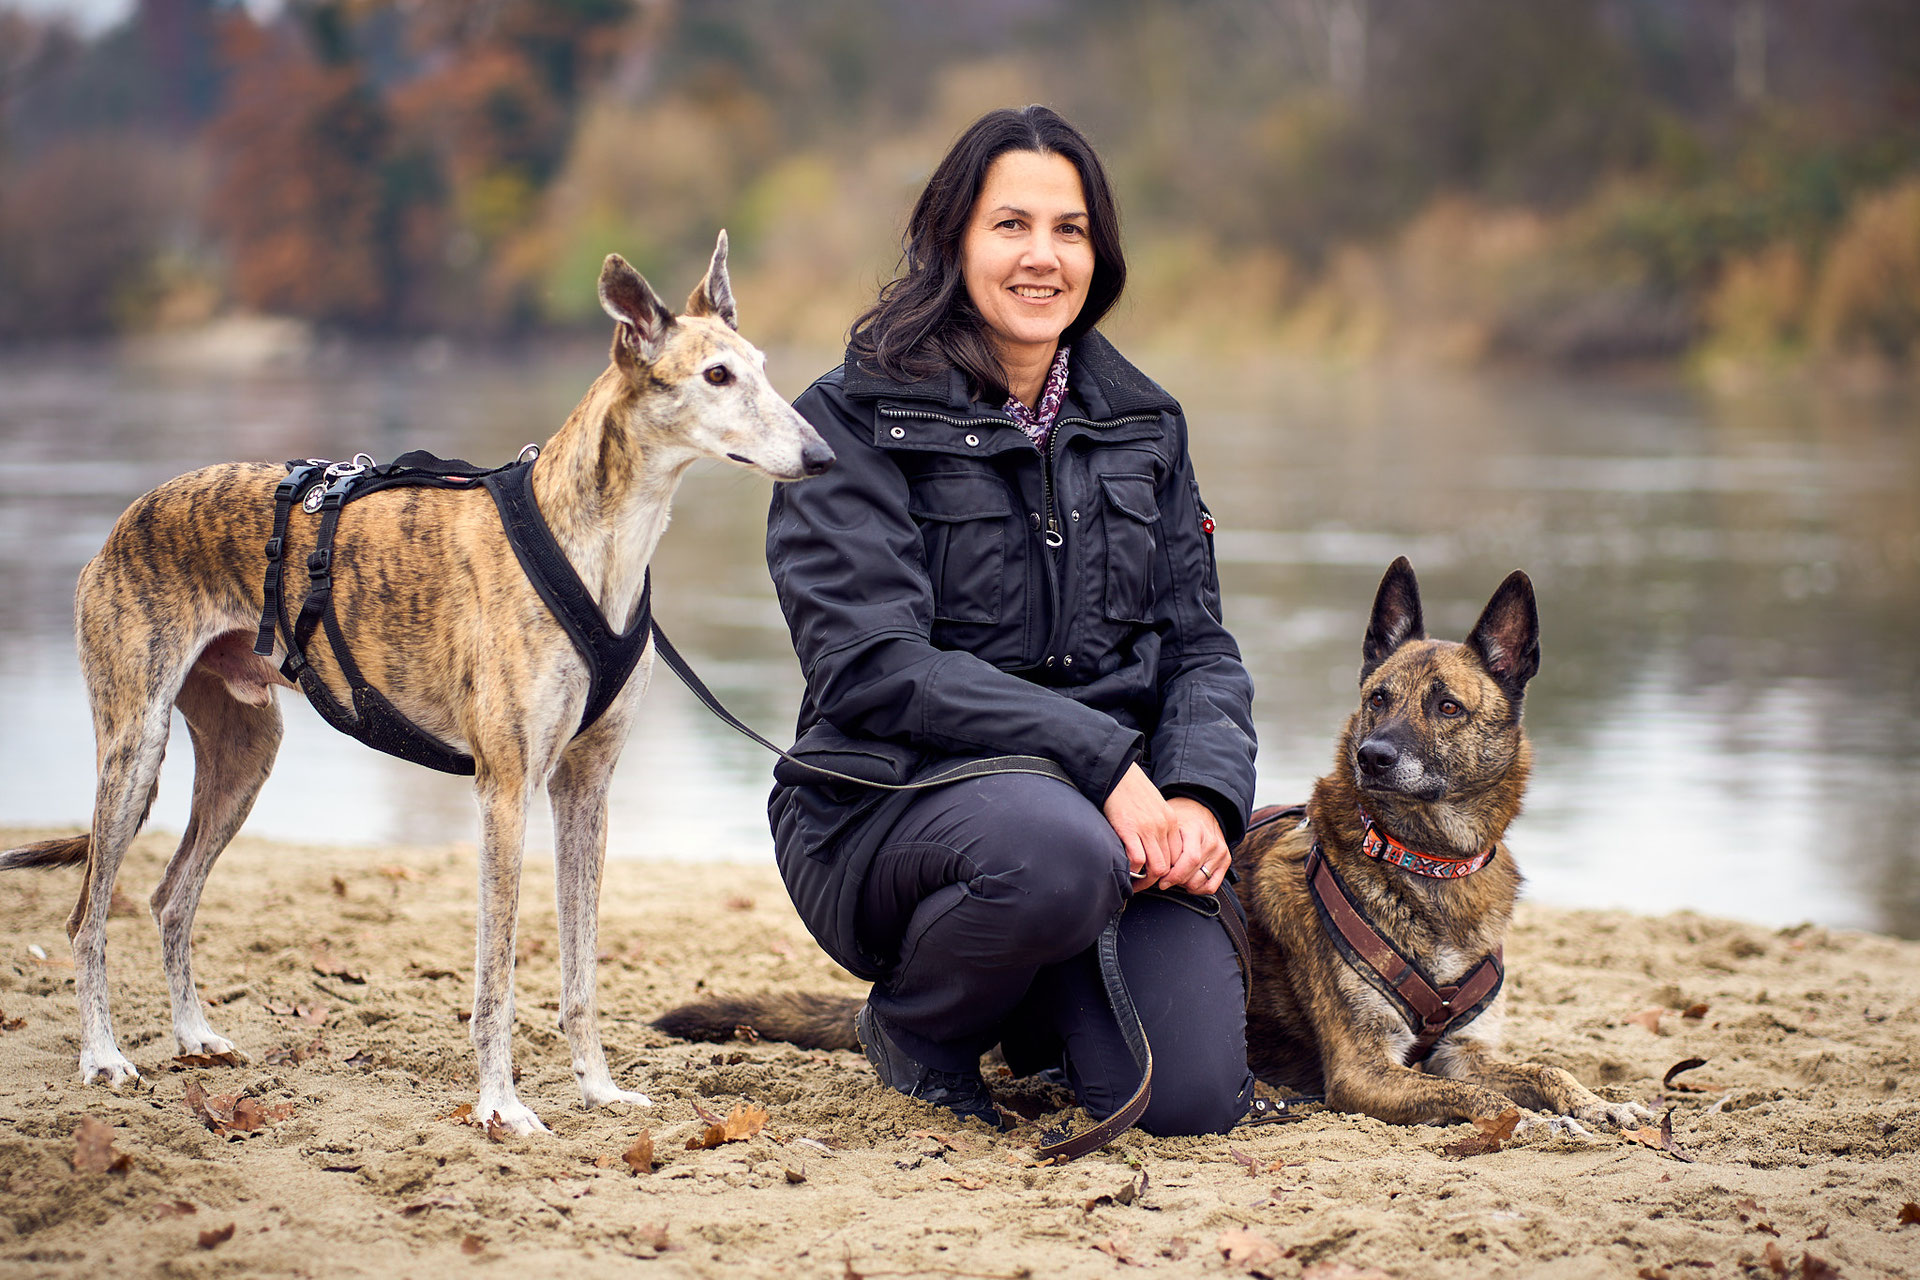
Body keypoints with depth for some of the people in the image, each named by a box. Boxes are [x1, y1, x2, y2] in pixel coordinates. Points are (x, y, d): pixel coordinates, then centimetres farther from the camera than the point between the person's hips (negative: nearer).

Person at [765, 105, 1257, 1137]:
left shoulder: (1142, 425, 14)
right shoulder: (855, 421, -4)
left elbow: (1199, 646, 11)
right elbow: (873, 665, -14)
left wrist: (1201, 792, -11)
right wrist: (1102, 755, -22)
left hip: (1120, 802, 5)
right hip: (893, 795, -4)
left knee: (1194, 1095, -18)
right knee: (1060, 851, -39)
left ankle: (1046, 1005, 18)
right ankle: (913, 1026, -4)